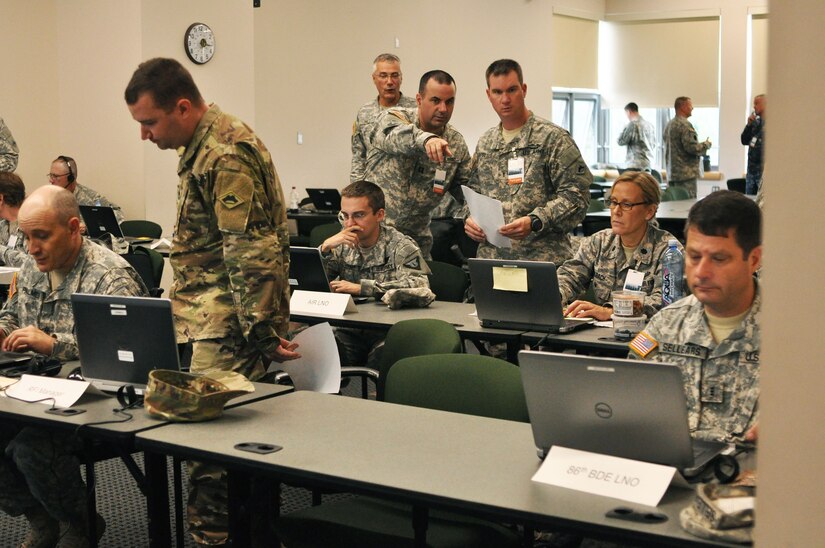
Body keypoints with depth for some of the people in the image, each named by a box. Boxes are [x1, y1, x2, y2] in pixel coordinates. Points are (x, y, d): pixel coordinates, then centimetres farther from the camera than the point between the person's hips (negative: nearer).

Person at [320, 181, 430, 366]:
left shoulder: (400, 246, -3)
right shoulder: (343, 244, 11)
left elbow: (418, 286, -22)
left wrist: (361, 288, -21)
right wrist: (325, 248, -13)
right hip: (349, 331, 4)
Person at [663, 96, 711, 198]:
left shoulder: (669, 125, 16)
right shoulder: (685, 125, -14)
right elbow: (692, 147, -19)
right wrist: (706, 144, -1)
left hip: (672, 174, 9)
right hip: (686, 174, -9)